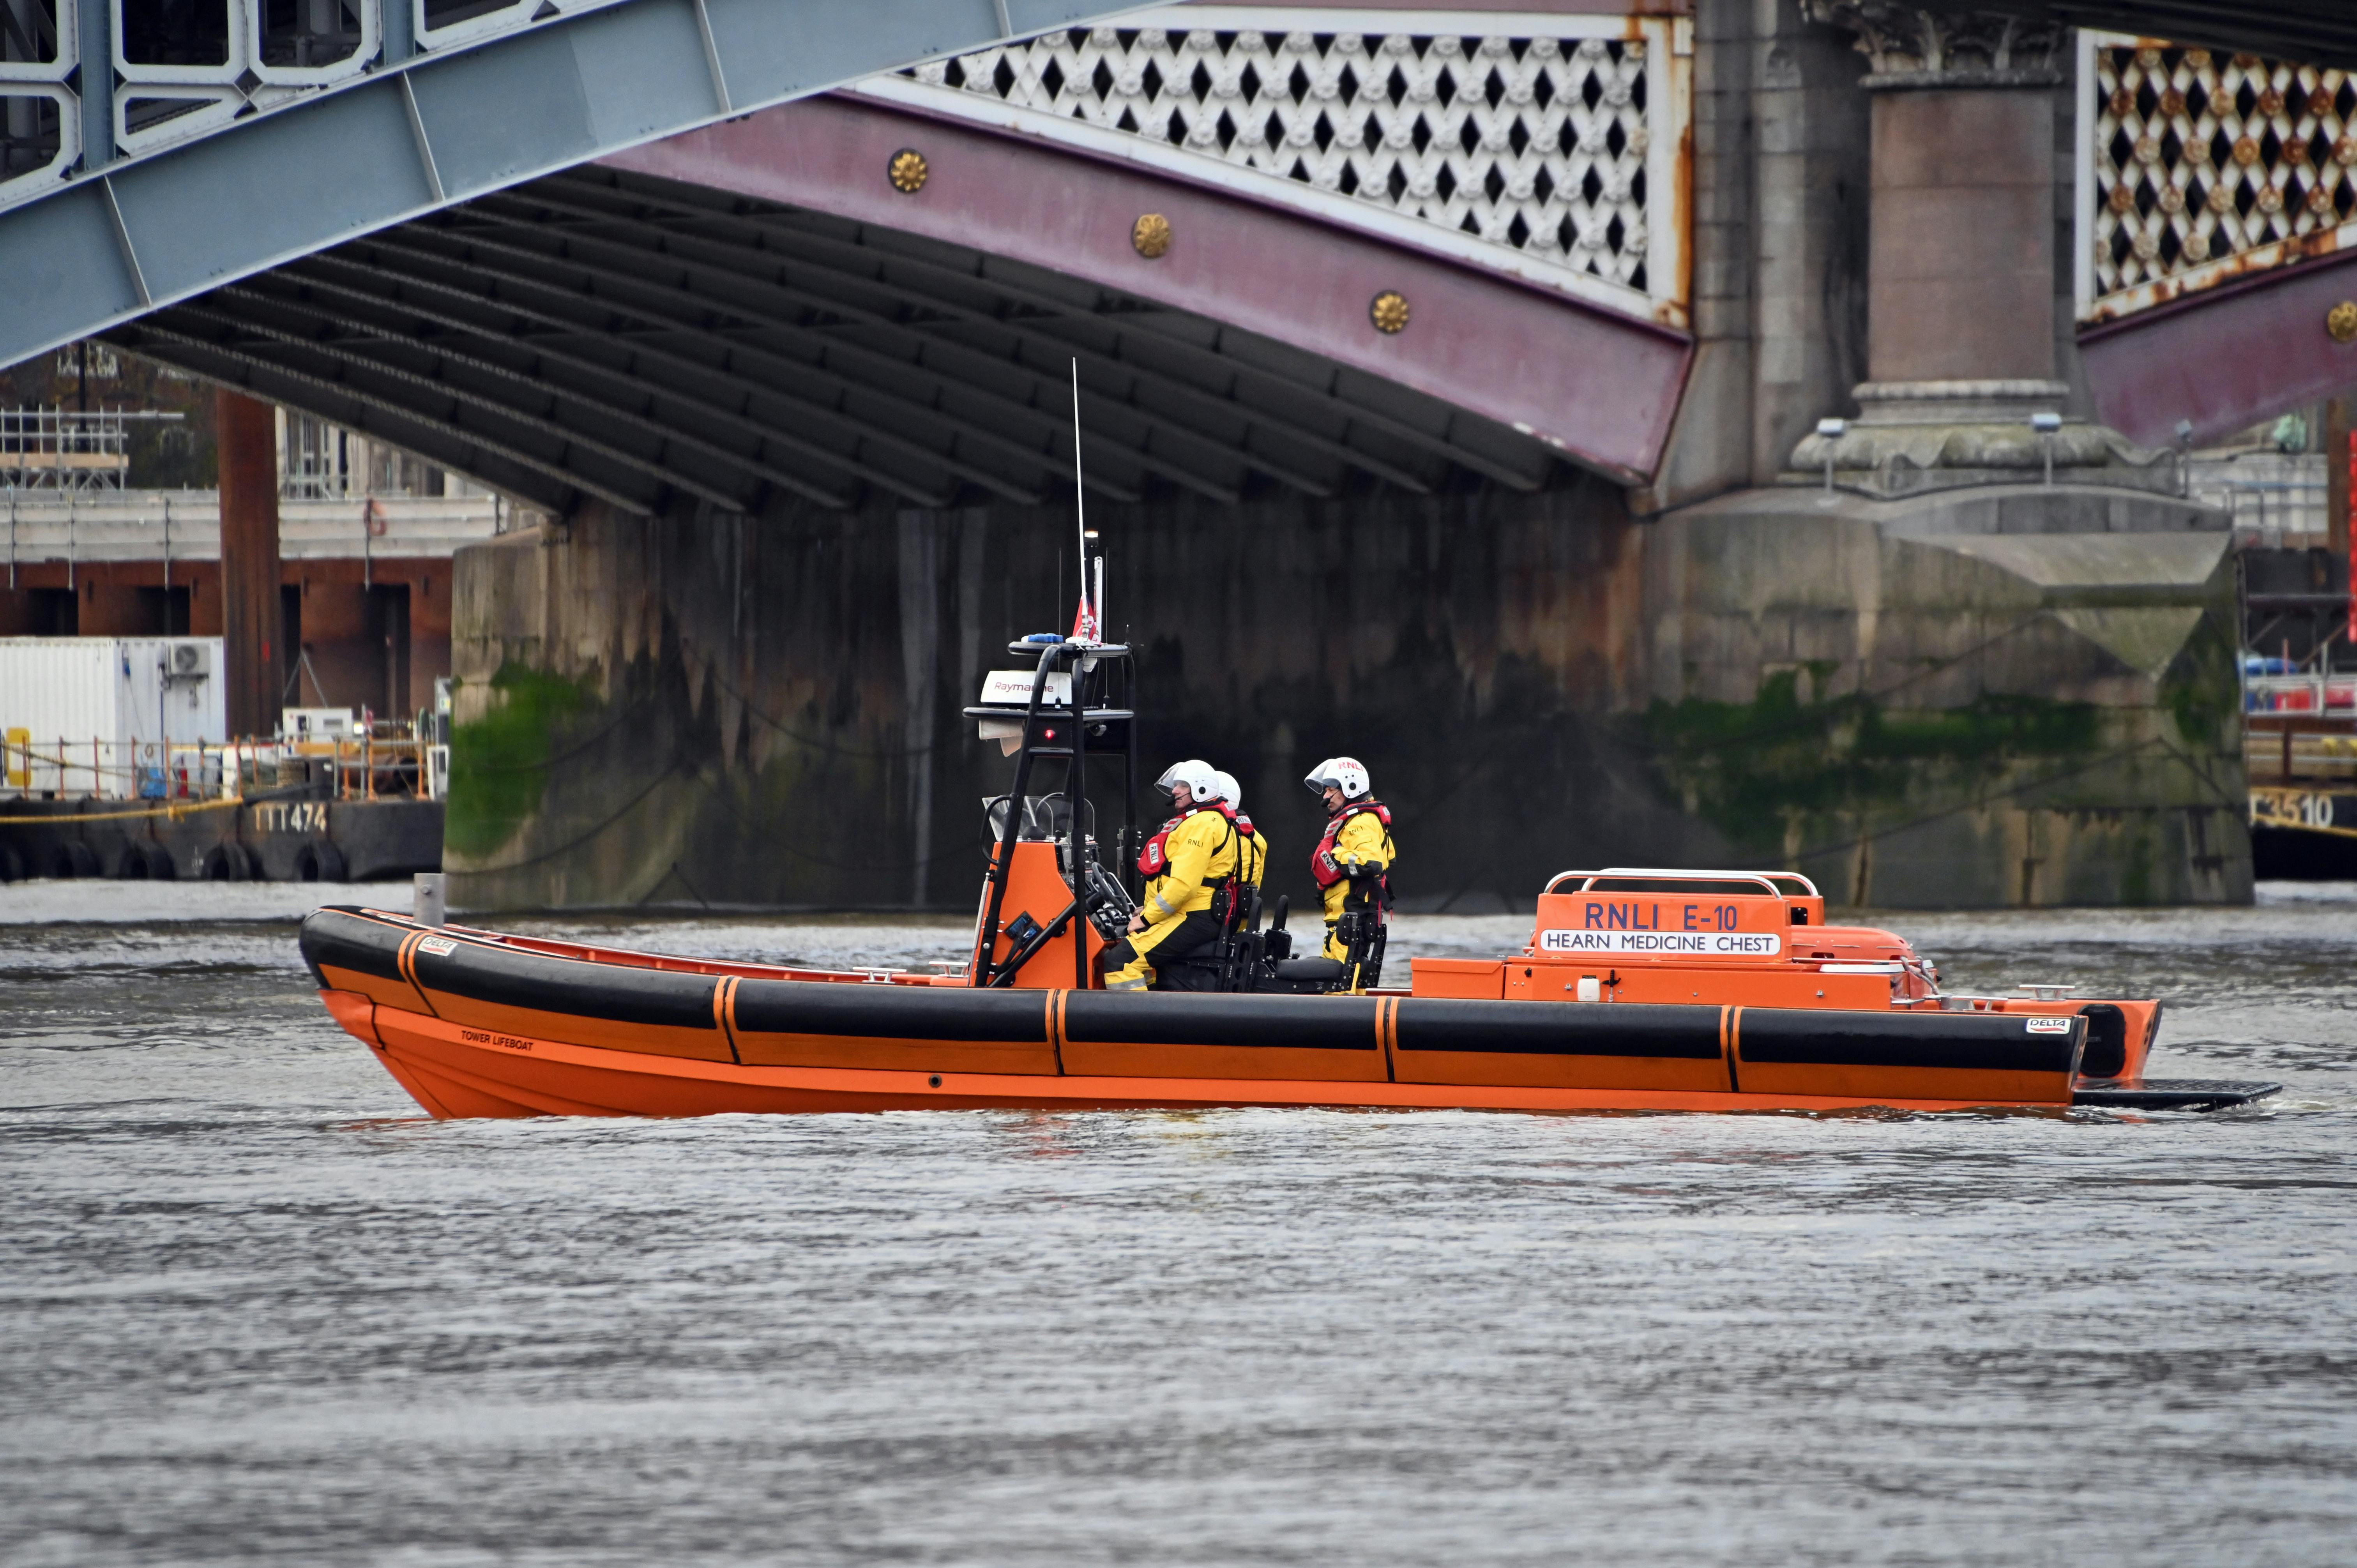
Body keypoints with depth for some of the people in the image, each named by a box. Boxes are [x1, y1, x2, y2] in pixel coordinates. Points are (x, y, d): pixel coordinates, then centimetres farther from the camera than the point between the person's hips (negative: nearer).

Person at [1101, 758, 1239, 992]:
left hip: (1194, 920, -11)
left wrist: (1146, 919, -15)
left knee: (1122, 959, -23)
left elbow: (1184, 884, -22)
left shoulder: (1202, 825, -14)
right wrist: (1146, 909, 15)